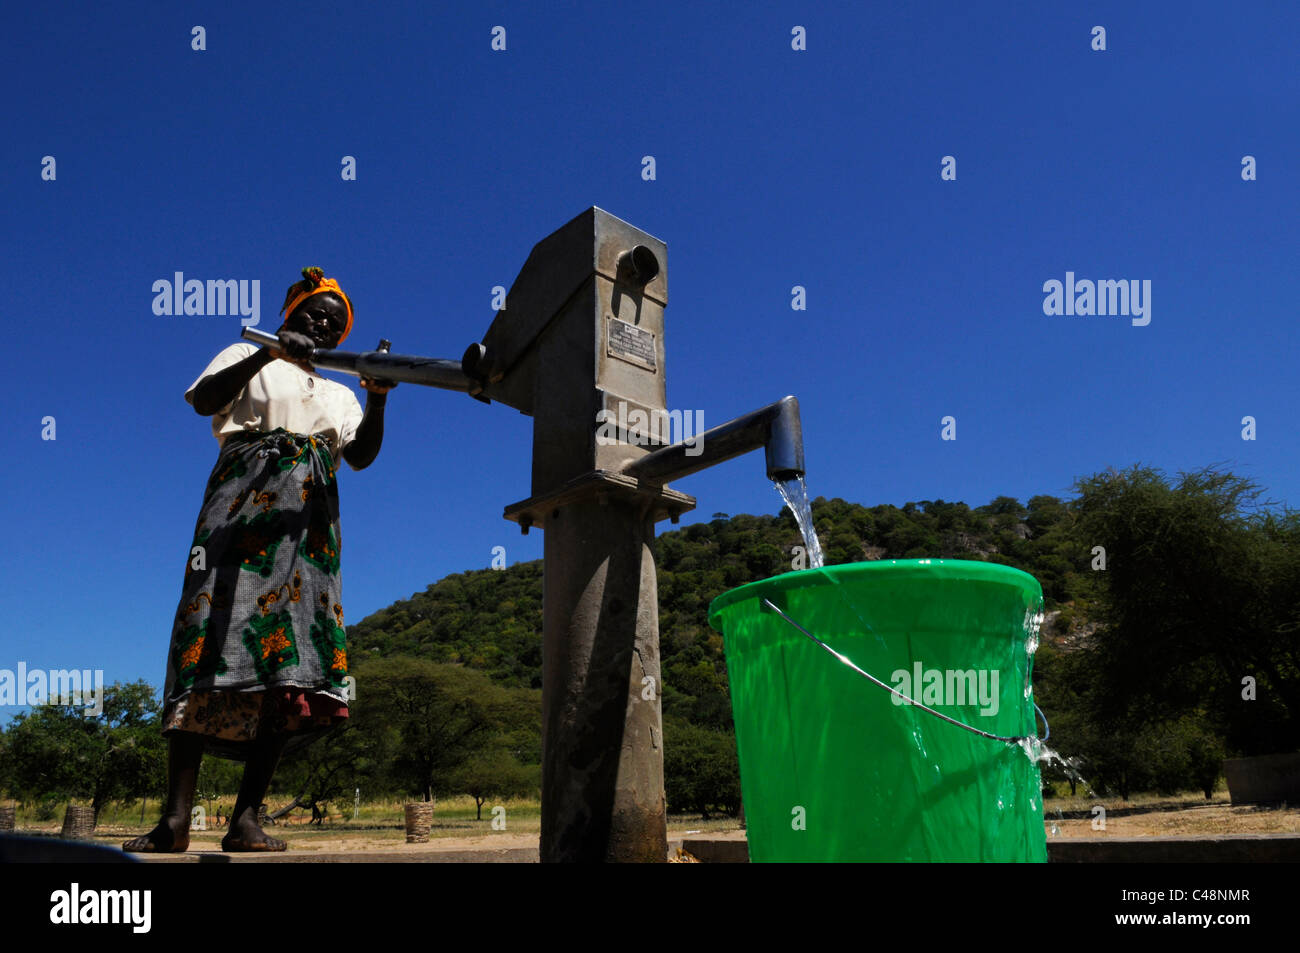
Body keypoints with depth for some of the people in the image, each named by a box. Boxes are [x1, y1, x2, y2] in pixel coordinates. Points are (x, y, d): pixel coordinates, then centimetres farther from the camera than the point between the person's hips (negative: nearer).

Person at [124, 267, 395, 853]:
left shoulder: (338, 394, 27)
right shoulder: (249, 357, 19)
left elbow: (362, 456, 9)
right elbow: (203, 399, -1)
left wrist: (377, 399, -8)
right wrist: (269, 353, -13)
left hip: (308, 521, 3)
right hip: (244, 496, -3)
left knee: (290, 657, -10)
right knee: (214, 632, -16)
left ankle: (245, 820, -11)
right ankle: (175, 819, -15)